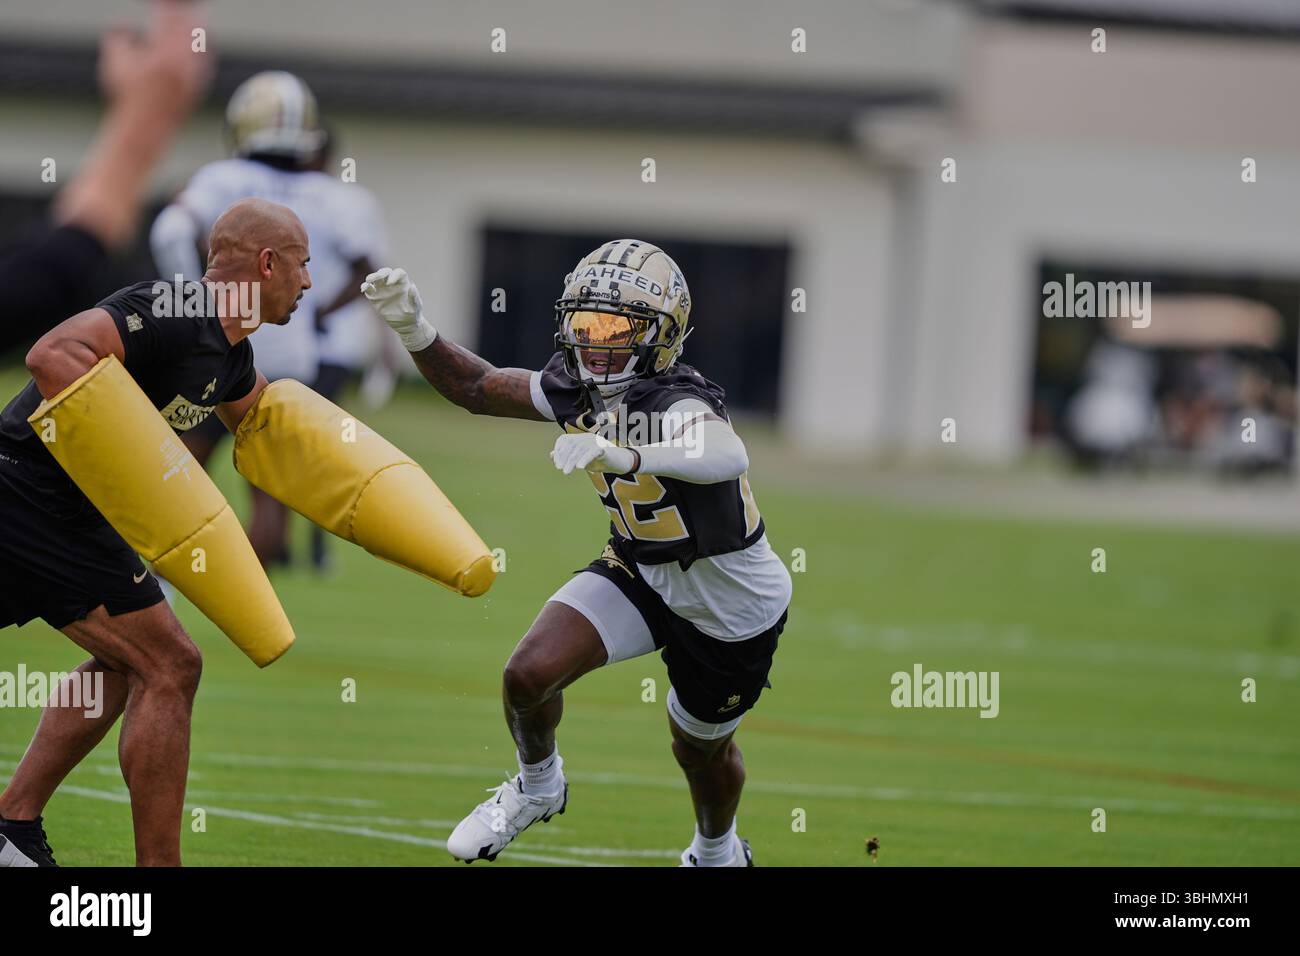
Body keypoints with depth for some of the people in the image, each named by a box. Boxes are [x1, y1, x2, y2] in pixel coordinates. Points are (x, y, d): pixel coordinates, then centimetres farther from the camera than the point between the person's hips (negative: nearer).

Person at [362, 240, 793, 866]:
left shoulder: (681, 405, -35)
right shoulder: (578, 391, -14)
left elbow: (727, 458, -58)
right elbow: (476, 388, 0)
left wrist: (621, 454, -72)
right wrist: (413, 327, -18)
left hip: (733, 607, -5)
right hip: (641, 573, 5)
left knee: (701, 750, 18)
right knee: (529, 674, -15)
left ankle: (717, 854, 52)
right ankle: (538, 786, 17)